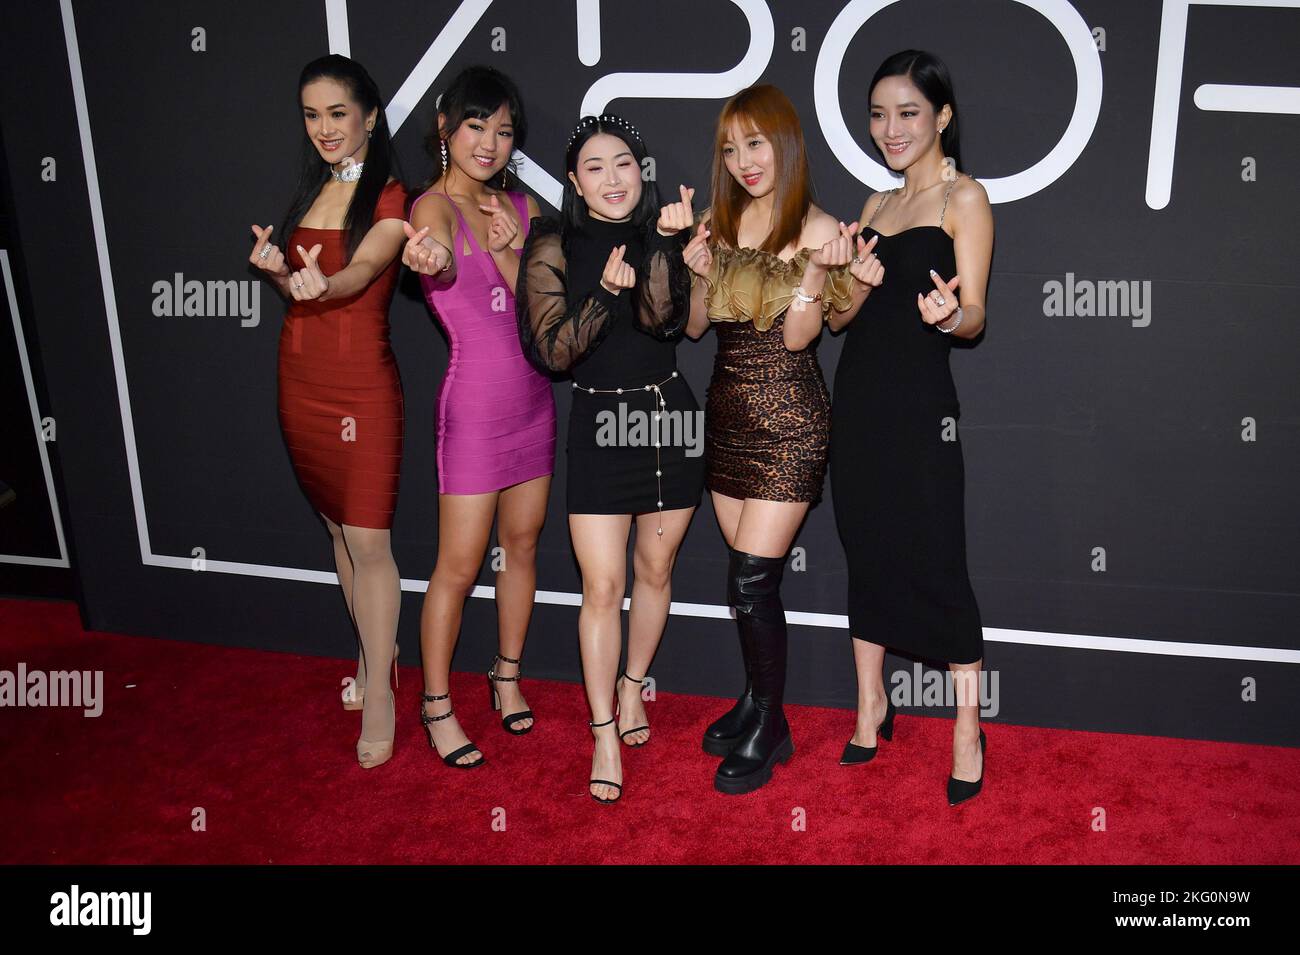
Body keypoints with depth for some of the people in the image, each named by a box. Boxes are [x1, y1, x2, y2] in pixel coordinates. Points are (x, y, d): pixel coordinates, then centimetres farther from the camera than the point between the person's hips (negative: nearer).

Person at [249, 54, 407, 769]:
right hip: (300, 383, 7)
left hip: (362, 387, -6)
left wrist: (323, 282, -45)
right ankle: (373, 651, 30)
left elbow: (362, 269, -23)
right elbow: (300, 286, 13)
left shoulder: (391, 198, -6)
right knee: (339, 528, 14)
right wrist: (278, 271, -10)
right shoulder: (310, 192, 13)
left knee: (367, 541, -6)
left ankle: (379, 692, 6)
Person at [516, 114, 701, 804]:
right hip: (599, 423, -2)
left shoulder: (664, 236, 1)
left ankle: (633, 684, 36)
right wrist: (605, 293, -27)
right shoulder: (554, 248, -4)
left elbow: (661, 318, -16)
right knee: (602, 585, -4)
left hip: (669, 416, 2)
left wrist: (665, 241, -28)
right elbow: (554, 351, -13)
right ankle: (604, 735, 8)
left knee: (655, 570, 13)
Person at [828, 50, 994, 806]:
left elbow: (974, 317, -10)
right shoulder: (876, 205, 17)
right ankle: (872, 706, 26)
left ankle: (968, 730, 10)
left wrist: (948, 314, -32)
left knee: (936, 564, -4)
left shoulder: (964, 197, -2)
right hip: (858, 396, 7)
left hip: (919, 404, -6)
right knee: (866, 554, 12)